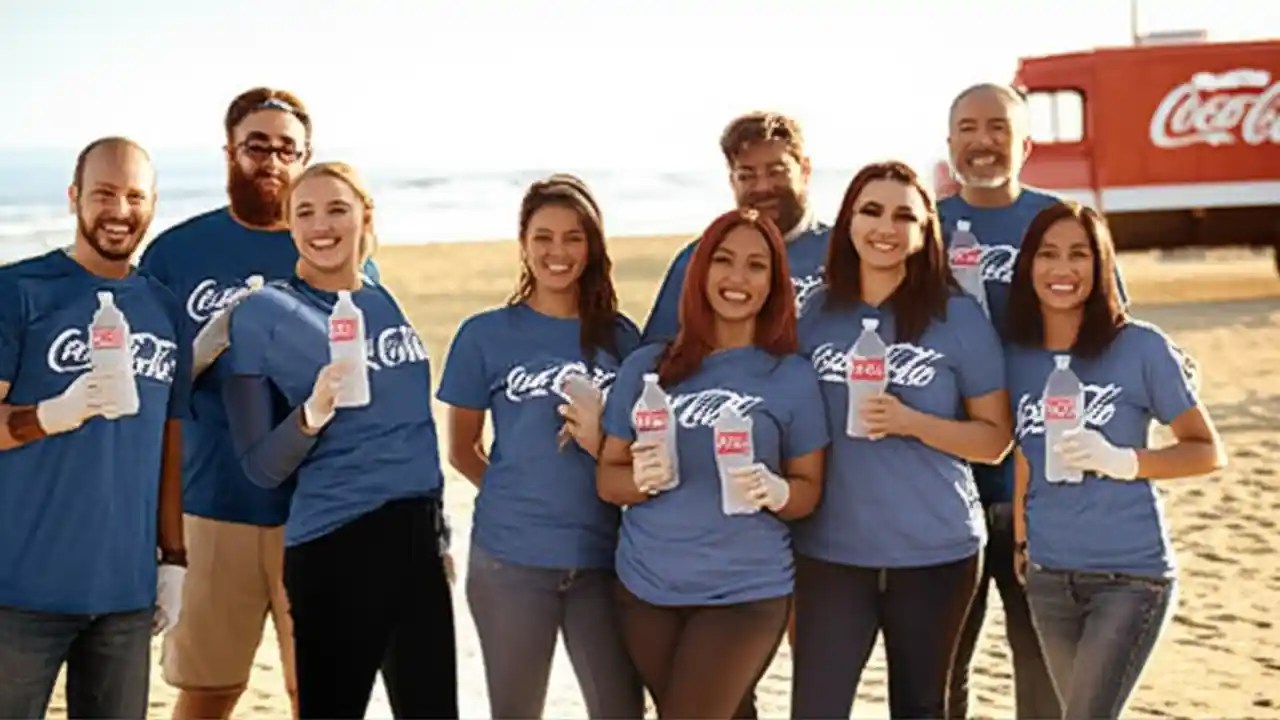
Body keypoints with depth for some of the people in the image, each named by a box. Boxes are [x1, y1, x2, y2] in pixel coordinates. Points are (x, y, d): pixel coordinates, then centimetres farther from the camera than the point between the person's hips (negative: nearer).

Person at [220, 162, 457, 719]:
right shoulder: (263, 314, -6)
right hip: (335, 545, -6)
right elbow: (261, 468, -5)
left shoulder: (384, 303, 10)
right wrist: (312, 413, -23)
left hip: (418, 535, 6)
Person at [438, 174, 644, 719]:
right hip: (510, 557, -2)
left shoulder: (620, 337, 6)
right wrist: (519, 496, -2)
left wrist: (601, 444, -10)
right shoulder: (486, 334, 0)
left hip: (603, 555, 2)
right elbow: (462, 449, 7)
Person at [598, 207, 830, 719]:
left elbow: (809, 489, 3)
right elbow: (607, 479, 6)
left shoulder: (793, 376, -3)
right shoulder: (647, 366, 2)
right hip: (646, 587, 3)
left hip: (746, 592, -3)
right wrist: (642, 480, -16)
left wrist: (776, 492, -19)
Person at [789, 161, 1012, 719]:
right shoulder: (817, 314, 3)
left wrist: (910, 422, -17)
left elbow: (996, 438, -3)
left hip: (935, 553, -1)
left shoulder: (957, 316, -4)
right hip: (830, 552, 2)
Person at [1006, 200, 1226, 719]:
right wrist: (1021, 542, 14)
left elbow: (1208, 452, -5)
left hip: (1132, 572, -4)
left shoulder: (1141, 348, -8)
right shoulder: (1017, 357, 3)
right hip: (1048, 575, 4)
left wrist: (1121, 461, -19)